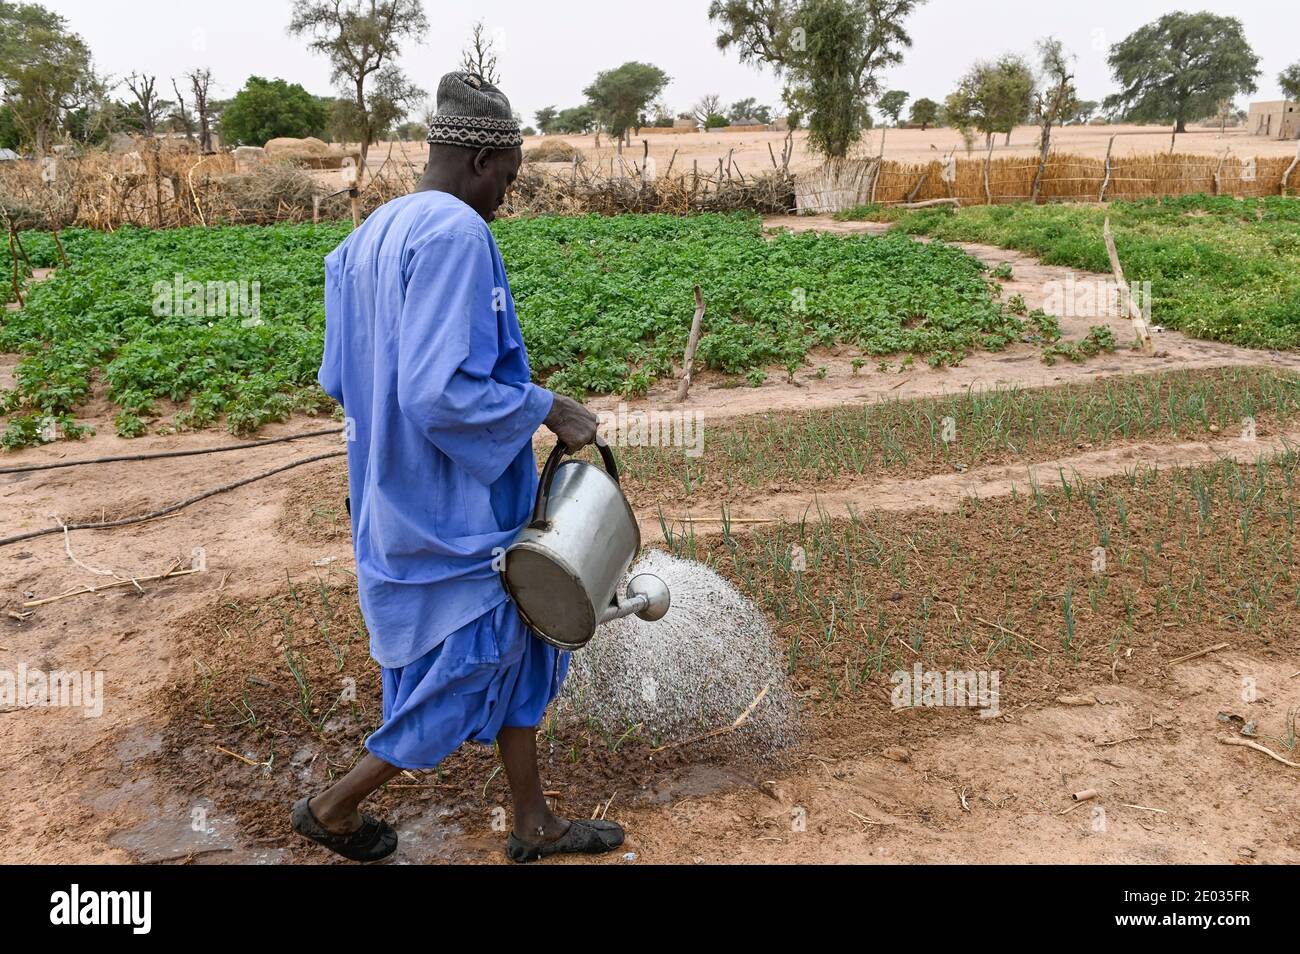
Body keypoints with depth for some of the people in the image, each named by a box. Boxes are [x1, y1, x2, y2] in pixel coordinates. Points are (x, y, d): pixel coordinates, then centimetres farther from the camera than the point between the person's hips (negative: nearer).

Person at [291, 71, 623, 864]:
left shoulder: (372, 236, 9)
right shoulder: (454, 234, -22)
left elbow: (338, 377, 12)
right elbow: (439, 390, -30)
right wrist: (546, 407, -19)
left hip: (398, 497, 10)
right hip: (452, 508, -10)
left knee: (513, 646, 19)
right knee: (473, 669, 9)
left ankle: (535, 825, 33)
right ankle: (334, 807, 27)